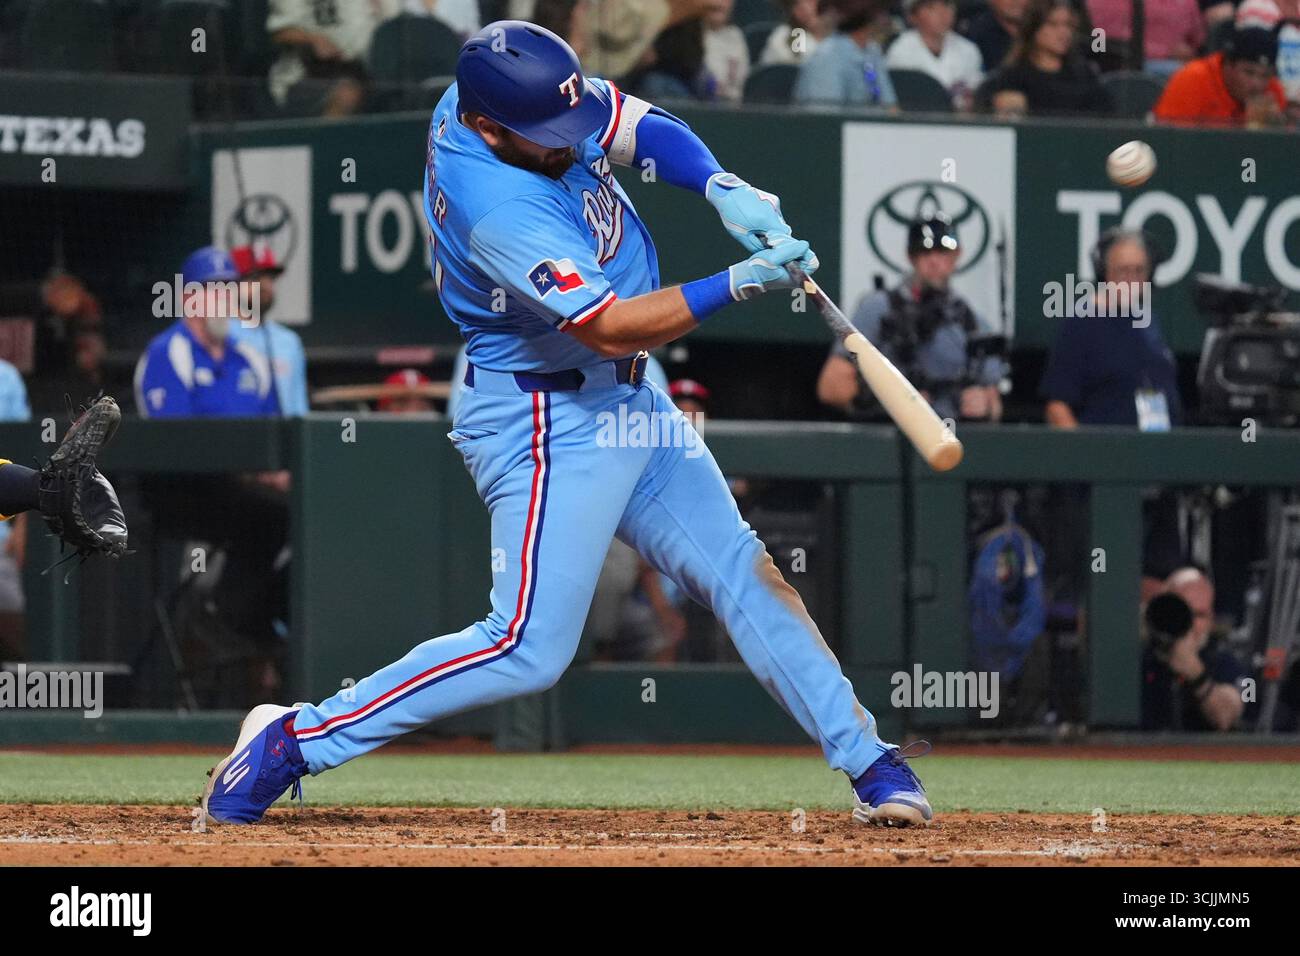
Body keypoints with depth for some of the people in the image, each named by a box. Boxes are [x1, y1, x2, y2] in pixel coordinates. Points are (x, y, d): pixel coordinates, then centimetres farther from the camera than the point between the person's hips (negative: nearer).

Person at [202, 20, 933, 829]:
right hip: (549, 421, -9)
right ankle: (296, 738, -5)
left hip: (629, 403, 9)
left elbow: (648, 128, 3)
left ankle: (868, 762, 16)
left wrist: (723, 188, -16)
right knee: (530, 648, -12)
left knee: (740, 572, 10)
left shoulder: (524, 98, -7)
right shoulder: (495, 206, -32)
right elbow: (611, 328, -31)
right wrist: (739, 285, -35)